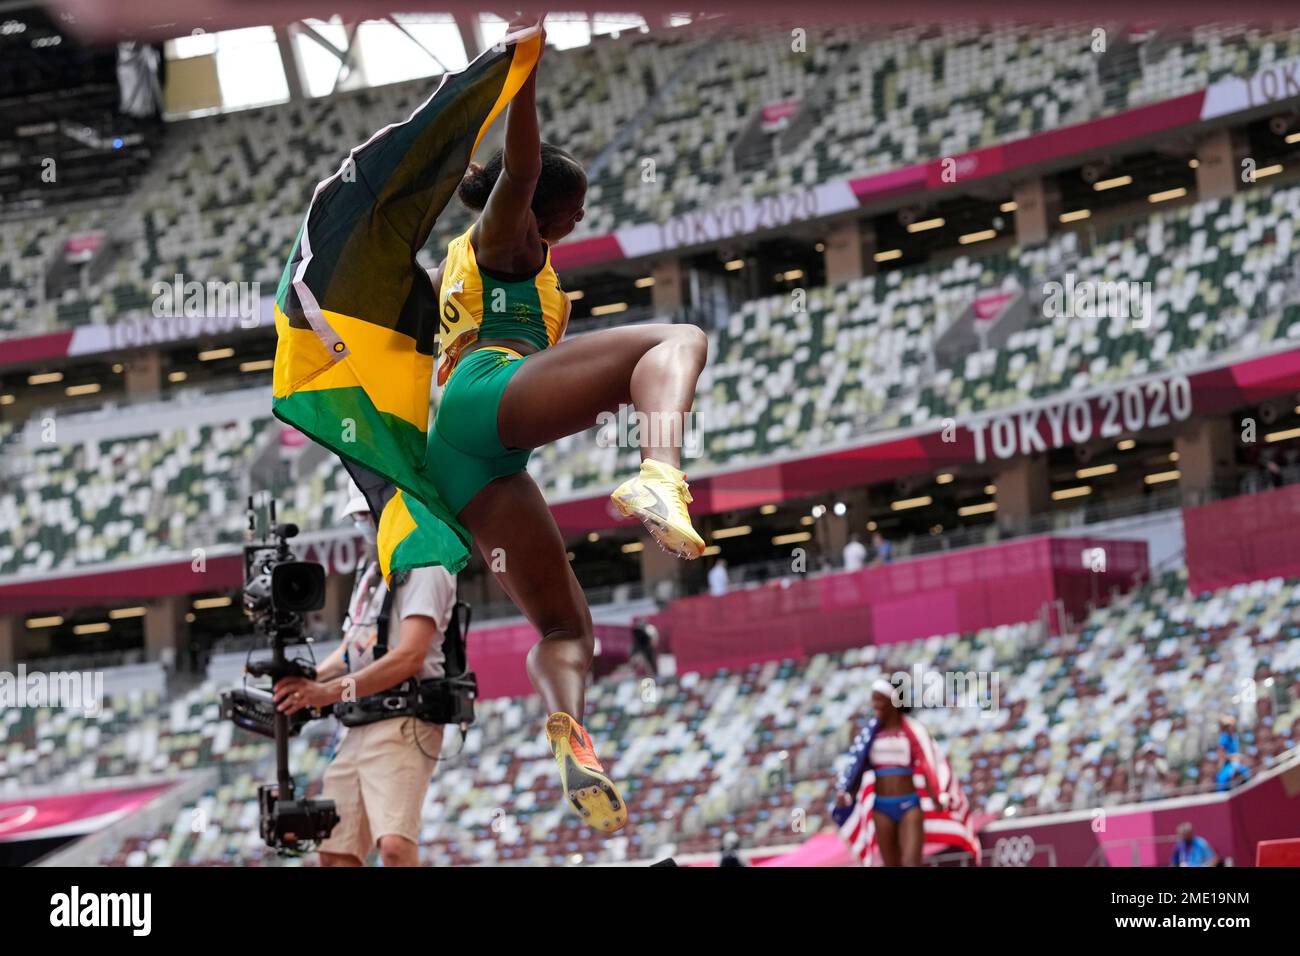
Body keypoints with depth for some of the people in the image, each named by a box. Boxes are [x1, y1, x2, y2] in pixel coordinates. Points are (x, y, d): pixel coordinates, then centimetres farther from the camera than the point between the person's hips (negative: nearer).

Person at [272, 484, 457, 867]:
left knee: (395, 846, -26)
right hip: (357, 729, 9)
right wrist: (306, 681, 2)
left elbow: (410, 658, -17)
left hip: (403, 724, -9)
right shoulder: (370, 572, 23)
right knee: (335, 853, 5)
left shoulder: (423, 566, -5)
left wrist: (330, 692, -24)